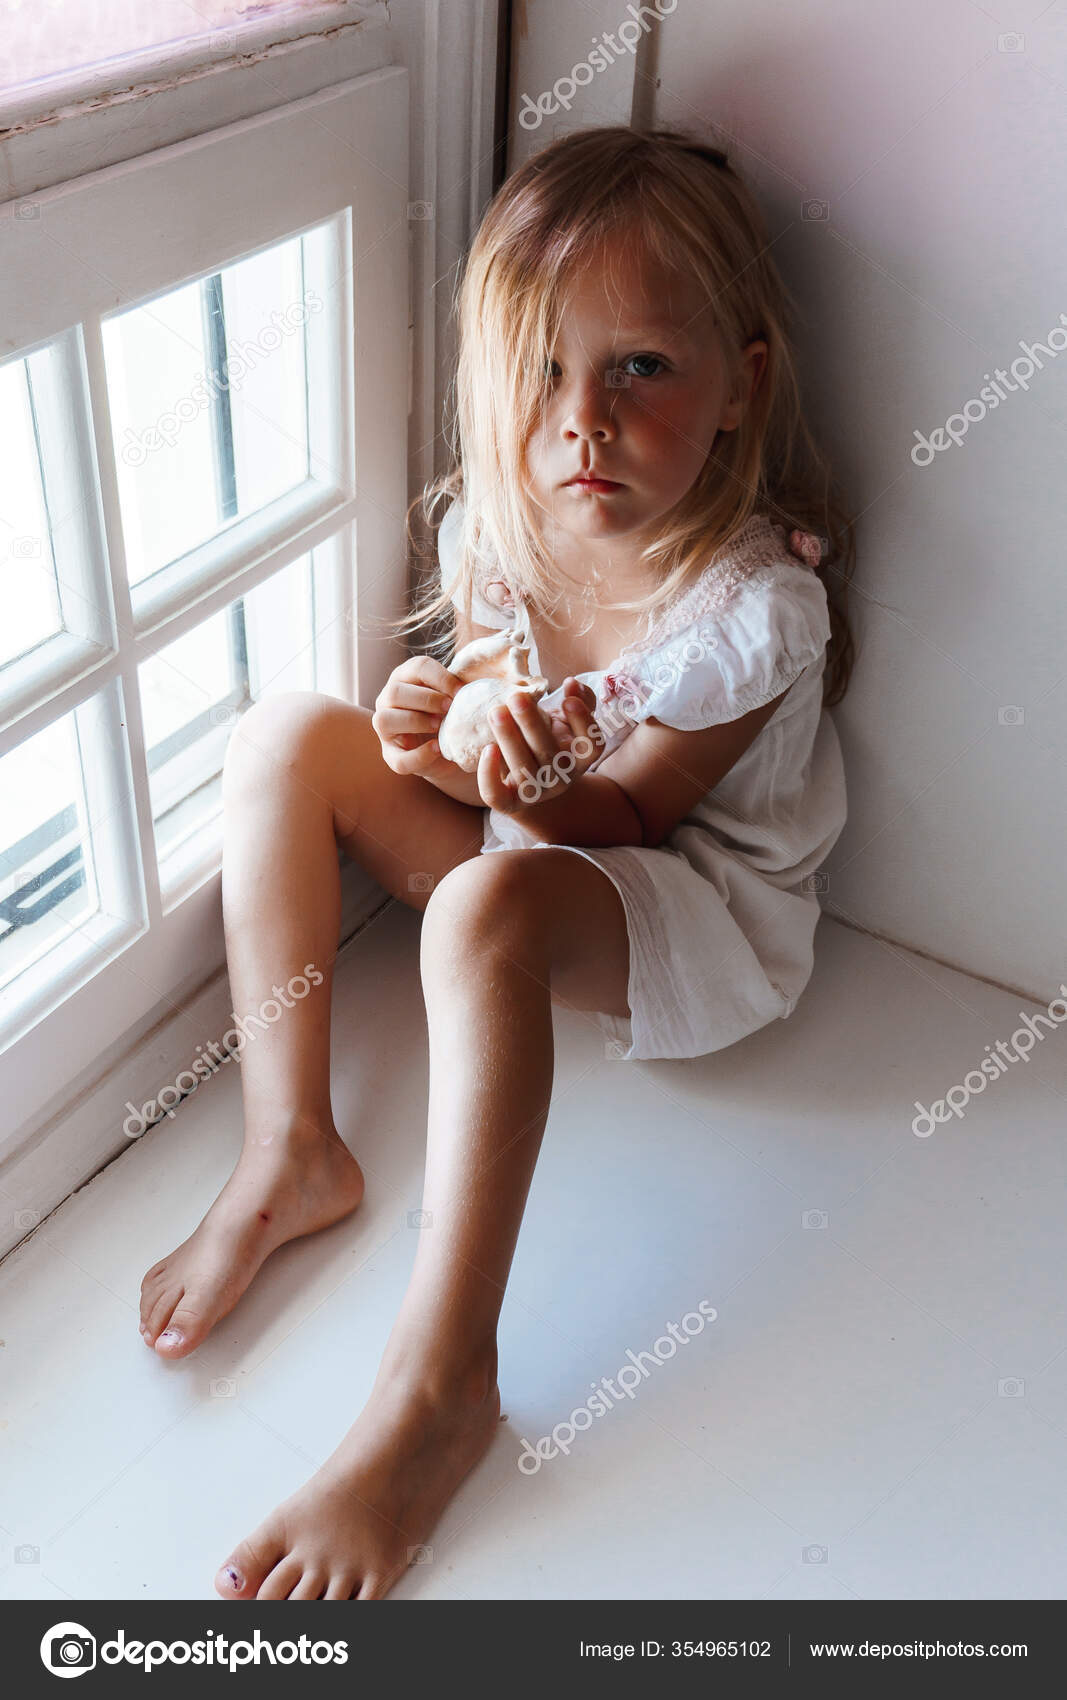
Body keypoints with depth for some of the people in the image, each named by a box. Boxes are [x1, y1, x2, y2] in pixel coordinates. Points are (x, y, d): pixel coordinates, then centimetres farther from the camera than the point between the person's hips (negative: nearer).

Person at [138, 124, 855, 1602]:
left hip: (701, 919, -6)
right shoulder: (496, 525, -9)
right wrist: (434, 724, -18)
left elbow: (620, 815, -17)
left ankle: (438, 1384, -30)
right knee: (288, 734, -10)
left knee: (487, 907, -38)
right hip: (548, 836, 7)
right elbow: (488, 707, 5)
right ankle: (289, 1151, -11)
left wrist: (542, 788, -37)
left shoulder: (753, 609, -26)